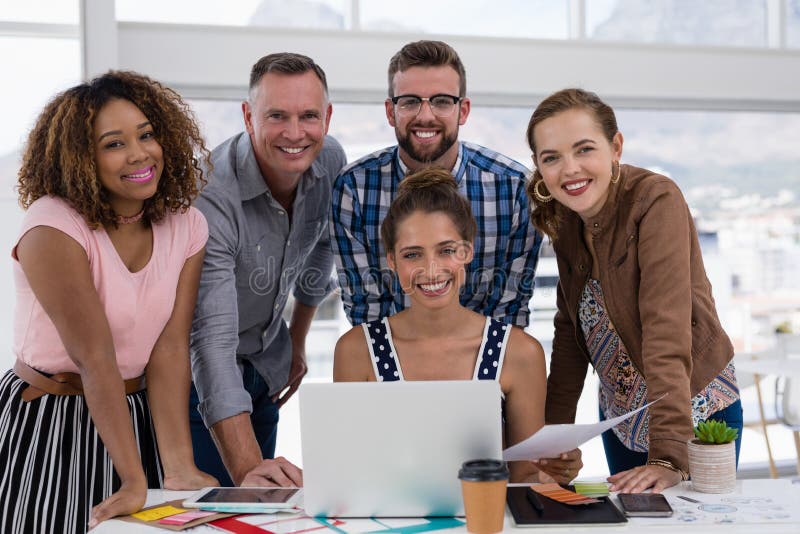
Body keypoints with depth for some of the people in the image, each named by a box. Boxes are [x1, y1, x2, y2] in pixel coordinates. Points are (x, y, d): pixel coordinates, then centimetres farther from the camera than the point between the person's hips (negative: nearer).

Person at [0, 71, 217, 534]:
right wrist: (133, 480, -25)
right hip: (45, 425, -4)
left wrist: (178, 469, -21)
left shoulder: (187, 226, -4)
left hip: (136, 414, 5)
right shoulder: (53, 227, -20)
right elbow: (95, 358, -25)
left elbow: (170, 349, -11)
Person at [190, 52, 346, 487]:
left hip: (266, 366, 6)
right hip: (196, 374, -6)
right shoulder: (209, 195, -34)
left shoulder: (329, 161, -12)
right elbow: (212, 339, -41)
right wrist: (247, 467, -50)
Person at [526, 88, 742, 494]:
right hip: (620, 414, 6)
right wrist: (553, 430, -2)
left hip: (695, 411, -5)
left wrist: (669, 458, -36)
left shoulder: (657, 201, -24)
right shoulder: (564, 217, -4)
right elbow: (571, 328, 3)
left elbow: (668, 330, -31)